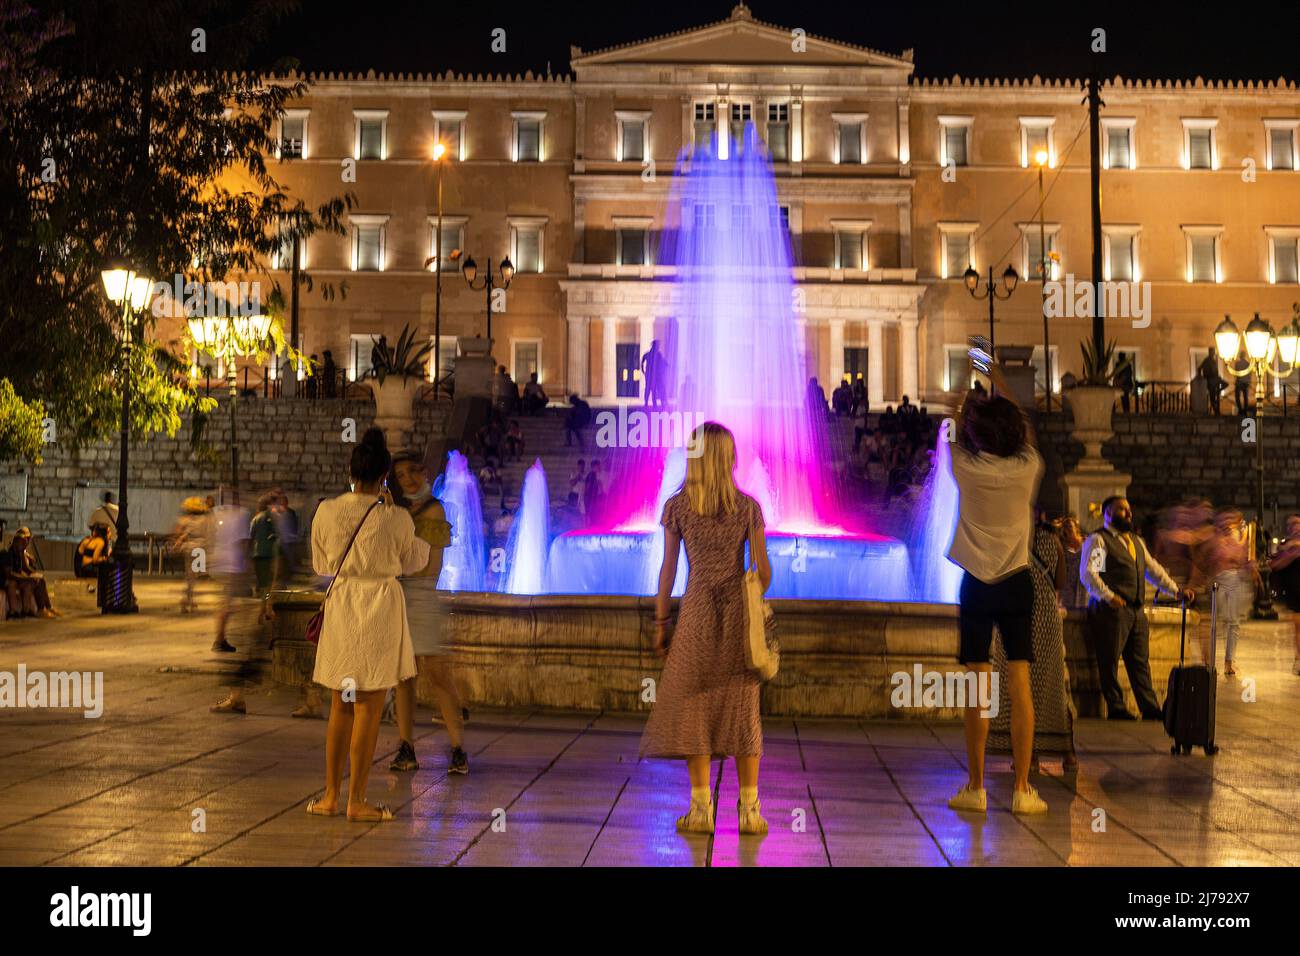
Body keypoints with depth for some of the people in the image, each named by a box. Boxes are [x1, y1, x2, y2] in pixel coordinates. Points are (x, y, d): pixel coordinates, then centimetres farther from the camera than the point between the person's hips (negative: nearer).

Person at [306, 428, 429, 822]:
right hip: (381, 608, -3)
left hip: (340, 608, 3)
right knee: (369, 708, 4)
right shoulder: (396, 518, -13)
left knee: (340, 706, 16)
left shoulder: (326, 512, -5)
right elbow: (413, 561, 6)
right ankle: (357, 801, 9)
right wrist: (427, 544, 26)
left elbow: (321, 565, 9)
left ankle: (331, 795, 21)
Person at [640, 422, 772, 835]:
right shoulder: (748, 507, 0)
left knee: (693, 706, 5)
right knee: (742, 709, 7)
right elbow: (763, 569, 2)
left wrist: (660, 622, 5)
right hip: (739, 612, 1)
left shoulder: (676, 507, -1)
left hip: (697, 611, -1)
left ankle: (701, 808, 3)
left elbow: (668, 569, -1)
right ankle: (749, 809, 8)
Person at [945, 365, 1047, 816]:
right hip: (1017, 583, 1)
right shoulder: (1027, 468, -4)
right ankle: (1023, 790, 2)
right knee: (1020, 685, 1)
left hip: (976, 585, -1)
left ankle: (975, 788, 7)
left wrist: (967, 393, 29)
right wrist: (1001, 387, 31)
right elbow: (1026, 433, 18)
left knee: (977, 687, 2)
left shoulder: (966, 469, -7)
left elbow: (955, 434, 15)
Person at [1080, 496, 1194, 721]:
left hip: (1136, 611, 8)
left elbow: (1153, 570, 26)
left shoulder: (1136, 541, 23)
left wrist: (1177, 590, 16)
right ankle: (1116, 709, 4)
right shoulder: (1098, 540, -3)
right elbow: (1087, 572, -13)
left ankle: (1151, 710, 10)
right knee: (1109, 662, -3)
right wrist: (1109, 596, -20)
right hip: (1111, 610, -7)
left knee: (1140, 662, 8)